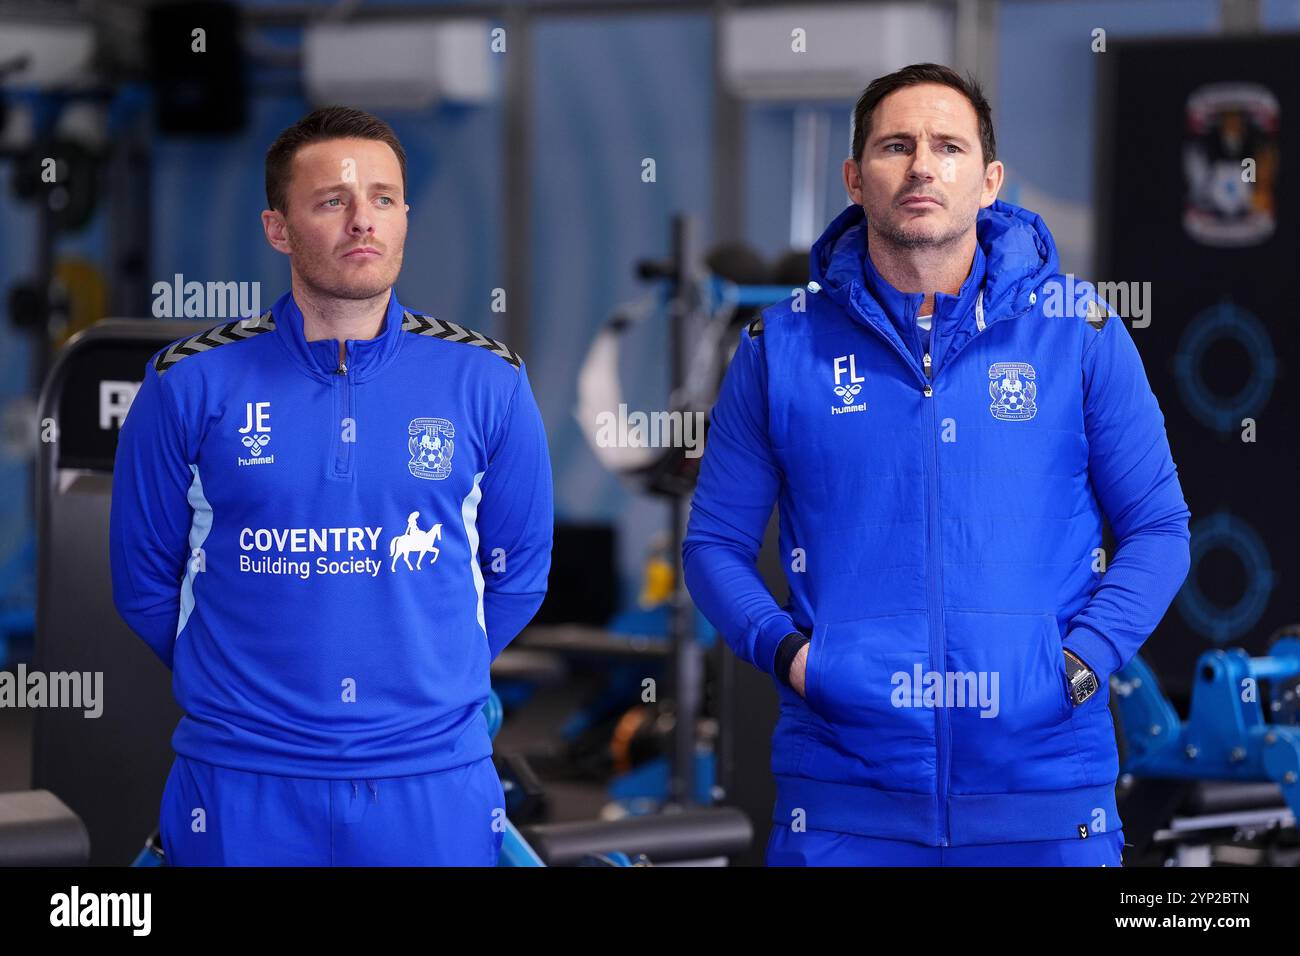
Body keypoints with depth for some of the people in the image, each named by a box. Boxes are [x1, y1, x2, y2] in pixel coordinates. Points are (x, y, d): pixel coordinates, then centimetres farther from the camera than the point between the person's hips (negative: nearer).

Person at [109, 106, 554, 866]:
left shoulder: (488, 383, 1)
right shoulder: (190, 386, -1)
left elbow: (517, 575, 10)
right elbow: (146, 582, 7)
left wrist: (420, 680, 7)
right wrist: (250, 686, 7)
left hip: (435, 785, 1)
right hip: (242, 789, -1)